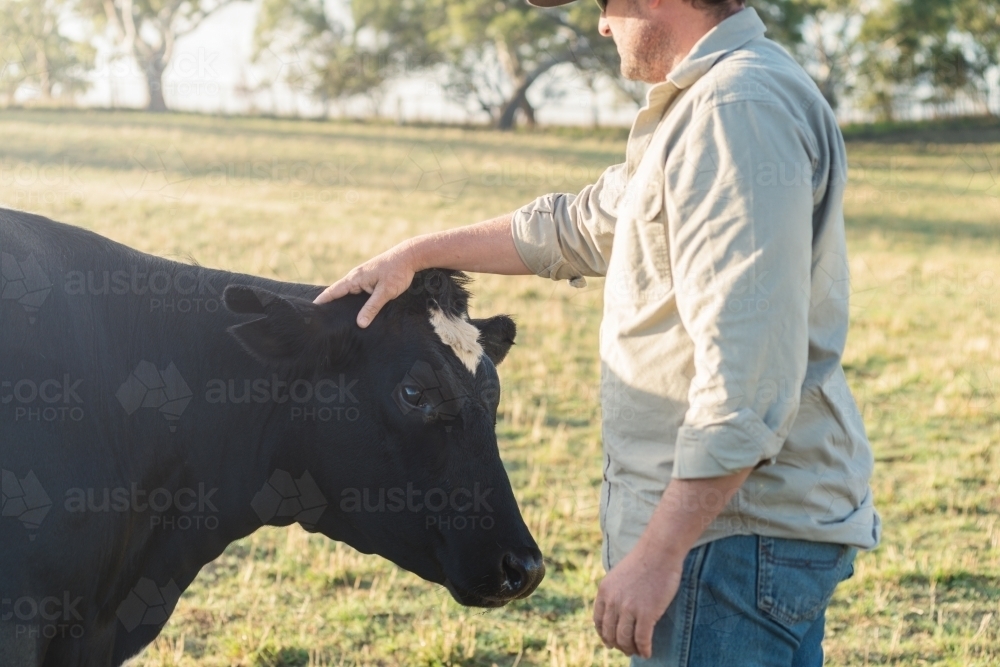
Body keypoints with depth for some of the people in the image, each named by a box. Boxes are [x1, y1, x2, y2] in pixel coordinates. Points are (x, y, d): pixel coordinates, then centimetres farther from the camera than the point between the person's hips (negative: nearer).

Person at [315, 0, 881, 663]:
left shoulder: (738, 109, -19)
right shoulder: (704, 100, 16)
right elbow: (581, 227, 27)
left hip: (734, 530, -10)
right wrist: (415, 255, 25)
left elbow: (750, 365, -26)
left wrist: (660, 552, -24)